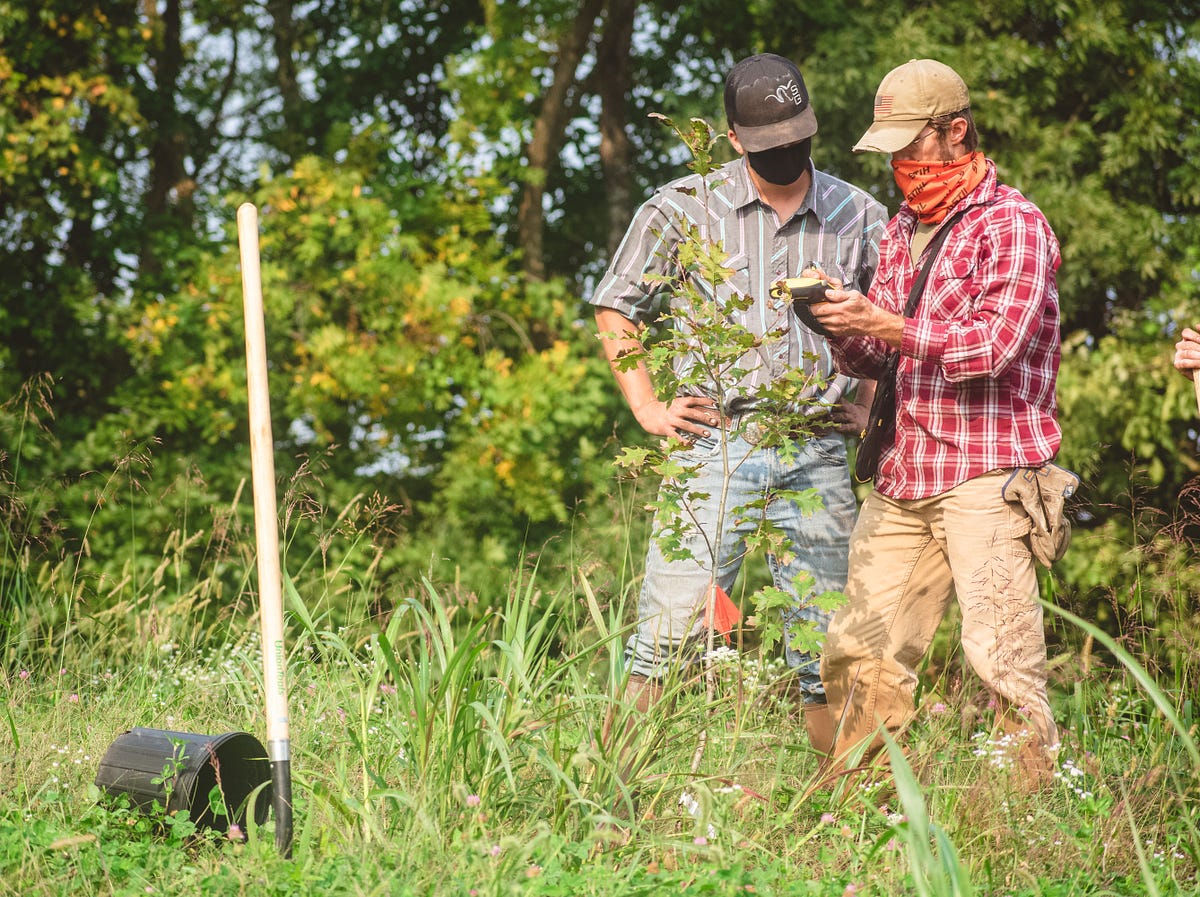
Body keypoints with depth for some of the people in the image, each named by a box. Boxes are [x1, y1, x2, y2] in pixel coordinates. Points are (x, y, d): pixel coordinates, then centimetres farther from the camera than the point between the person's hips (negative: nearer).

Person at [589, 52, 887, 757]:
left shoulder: (859, 216, 10)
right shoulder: (682, 209, 3)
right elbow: (616, 308, 11)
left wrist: (866, 403, 12)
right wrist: (648, 408, 3)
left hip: (817, 457, 2)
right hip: (713, 449, -2)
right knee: (670, 632, -11)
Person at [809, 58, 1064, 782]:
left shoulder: (1013, 224, -4)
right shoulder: (902, 231, 20)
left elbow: (994, 344, -16)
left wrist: (884, 324, -17)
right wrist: (842, 324, -1)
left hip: (987, 473, -7)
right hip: (904, 477, 7)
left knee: (1002, 660, -13)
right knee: (860, 655, 2)